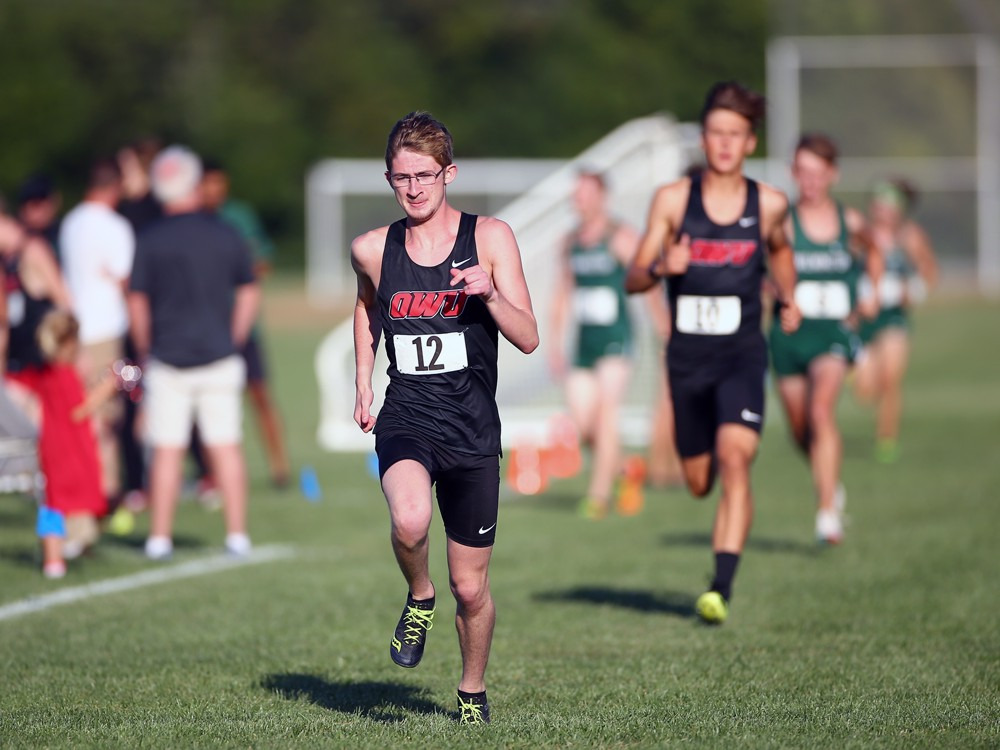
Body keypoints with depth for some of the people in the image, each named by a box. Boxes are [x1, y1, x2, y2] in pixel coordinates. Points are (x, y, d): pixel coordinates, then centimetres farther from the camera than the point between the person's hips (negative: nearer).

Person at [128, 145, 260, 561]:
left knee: (167, 450, 2)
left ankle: (160, 537, 3)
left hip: (167, 359, -1)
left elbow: (137, 302, -2)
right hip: (219, 357, 1)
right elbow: (249, 292, 9)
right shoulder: (226, 235, 2)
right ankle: (237, 533, 3)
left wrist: (145, 351, 10)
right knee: (226, 447, 3)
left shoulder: (151, 240, -4)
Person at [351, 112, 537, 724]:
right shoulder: (372, 250, 2)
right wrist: (363, 385, 19)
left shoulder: (490, 237, -4)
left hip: (473, 432, 0)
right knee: (410, 521, -33)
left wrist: (490, 293, -24)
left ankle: (474, 693, 32)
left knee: (471, 587, 6)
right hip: (405, 420, 0)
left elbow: (528, 339, -7)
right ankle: (419, 599, -1)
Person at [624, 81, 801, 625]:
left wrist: (787, 297, 10)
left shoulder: (769, 204, 2)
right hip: (687, 357, 1)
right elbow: (633, 280, 0)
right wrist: (661, 268, -21)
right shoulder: (672, 200, -1)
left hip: (742, 355, -1)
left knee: (734, 459, -22)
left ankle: (721, 590, -25)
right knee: (699, 482, 9)